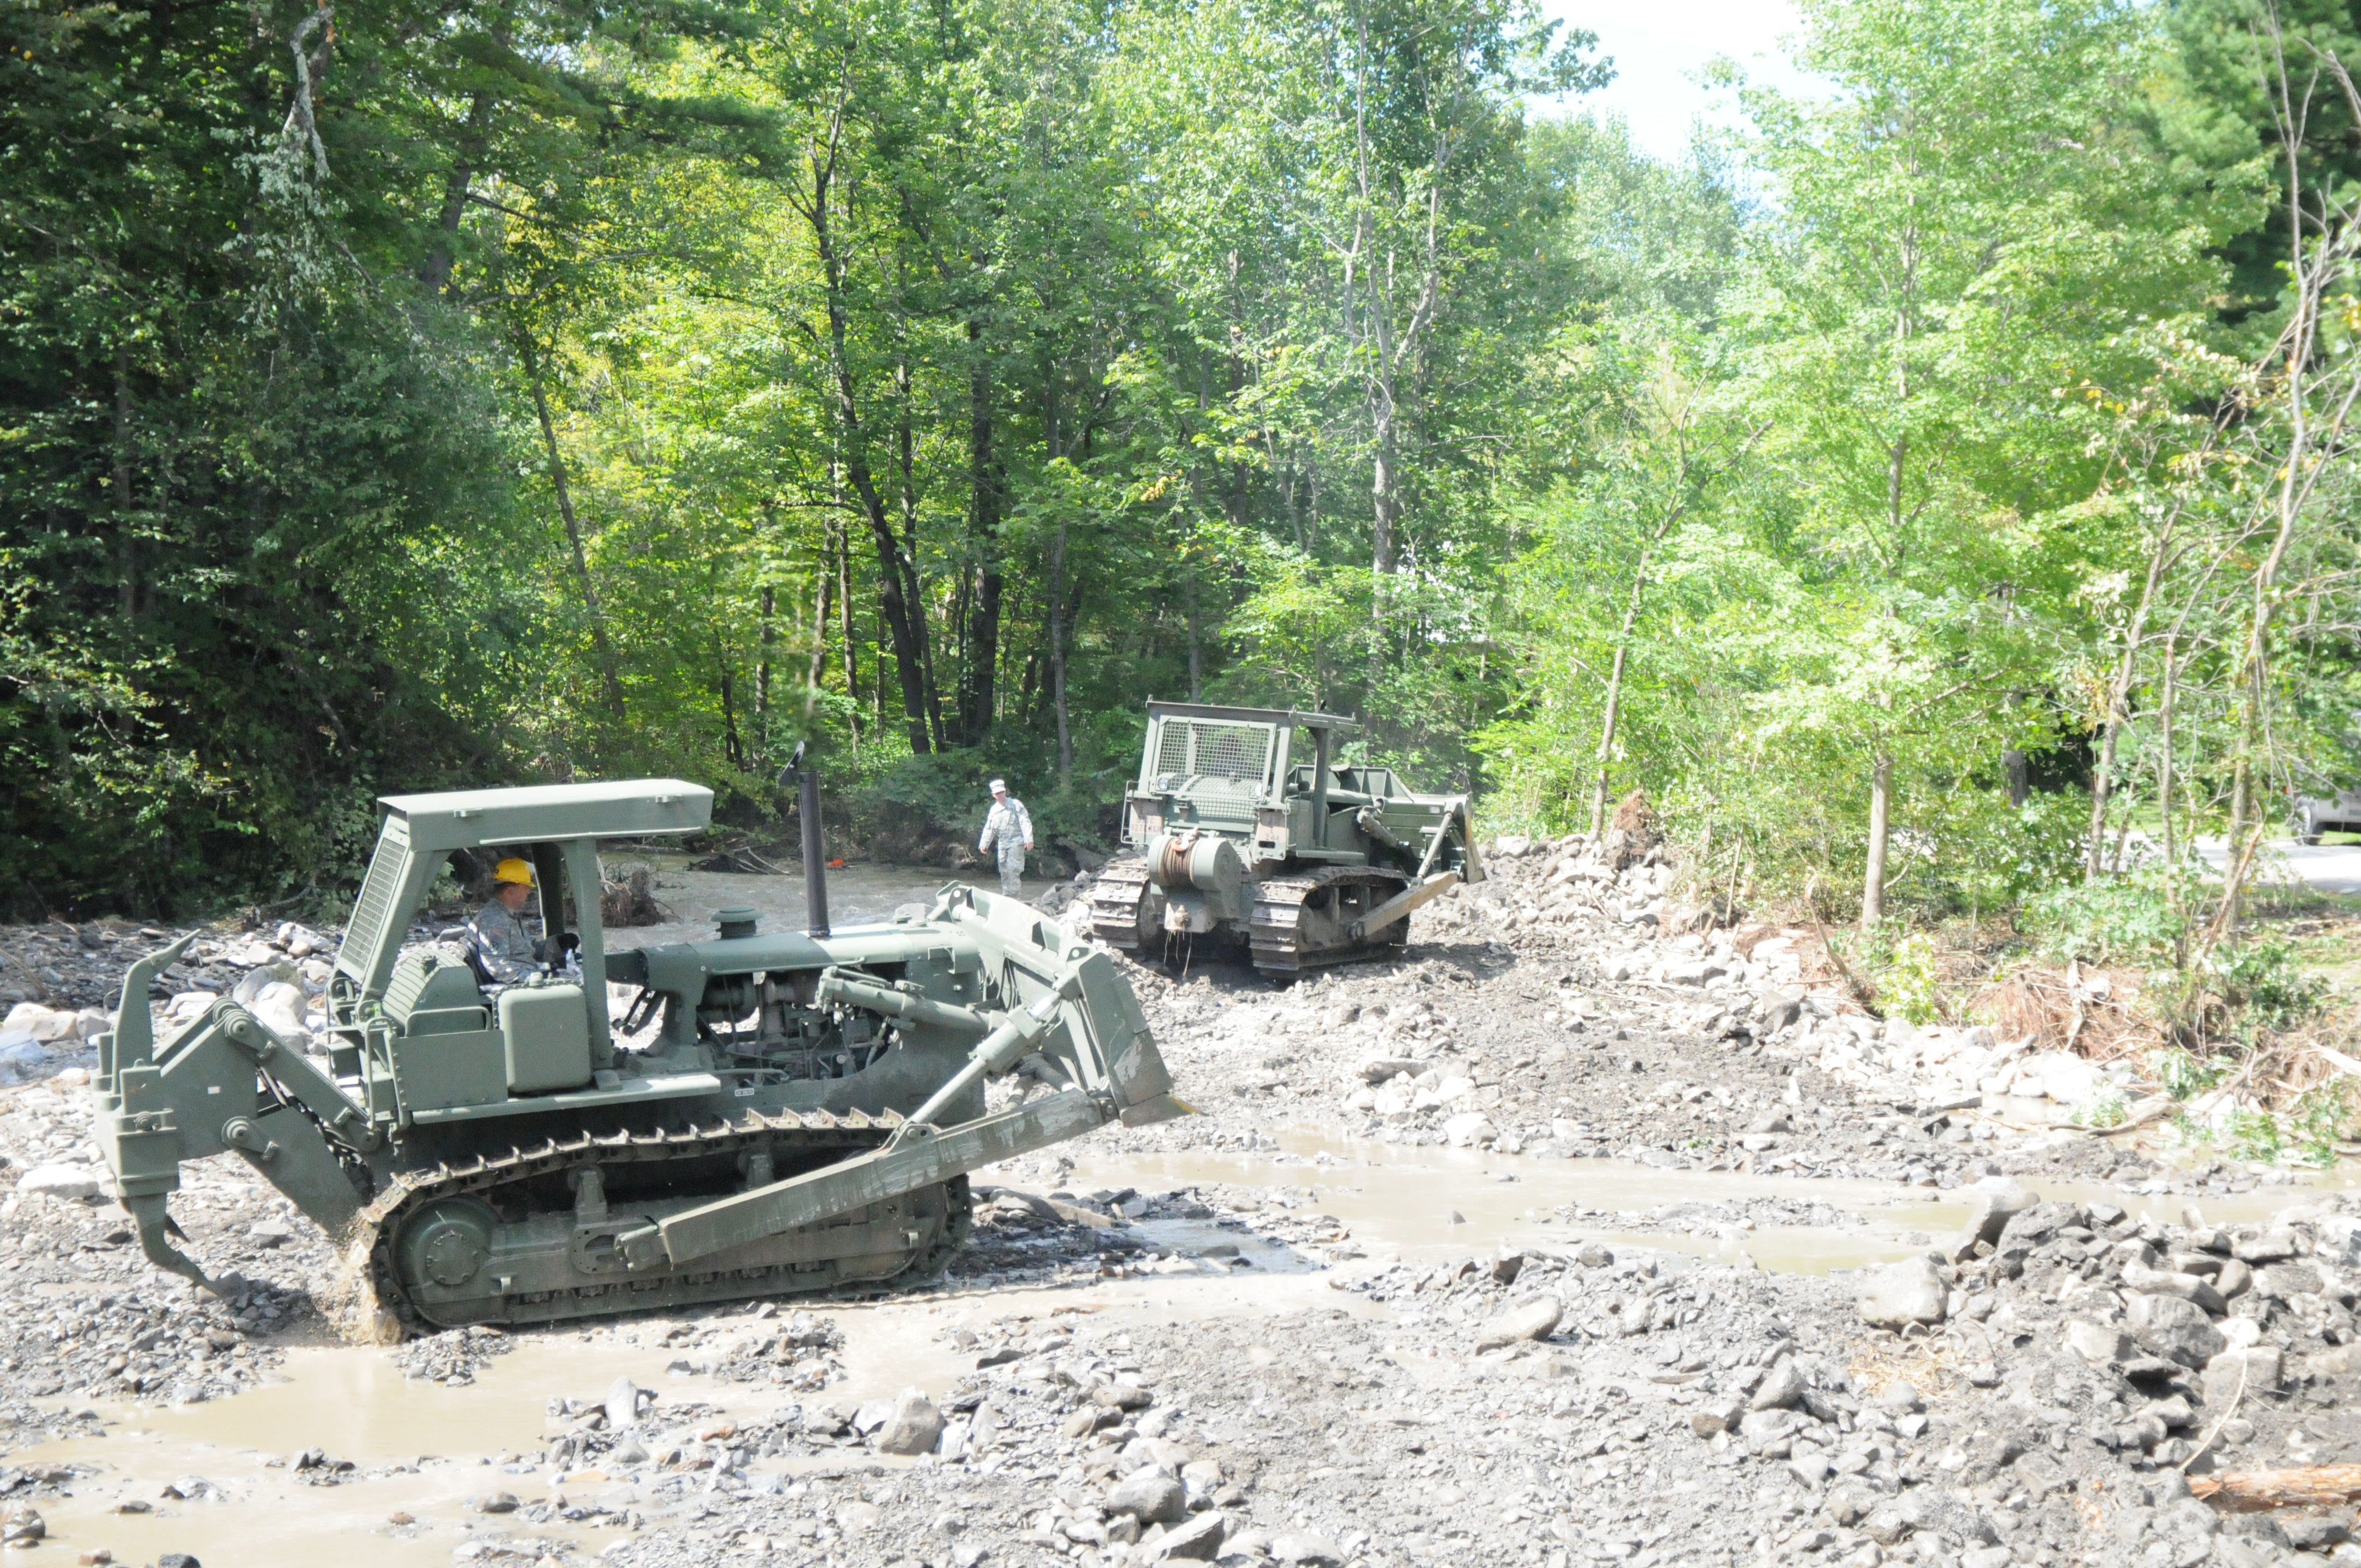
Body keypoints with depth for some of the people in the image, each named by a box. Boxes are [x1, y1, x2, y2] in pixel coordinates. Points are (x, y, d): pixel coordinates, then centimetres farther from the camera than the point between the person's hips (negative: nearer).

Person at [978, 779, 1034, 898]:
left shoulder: (1015, 805, -1)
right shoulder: (994, 810, 15)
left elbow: (1025, 822, -7)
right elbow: (989, 829, 21)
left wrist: (1028, 839, -17)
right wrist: (984, 844, 13)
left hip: (1016, 842, -6)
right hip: (1002, 844, 6)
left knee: (1013, 868, -15)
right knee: (1004, 871, 5)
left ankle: (1014, 894, -13)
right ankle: (1007, 895, 10)